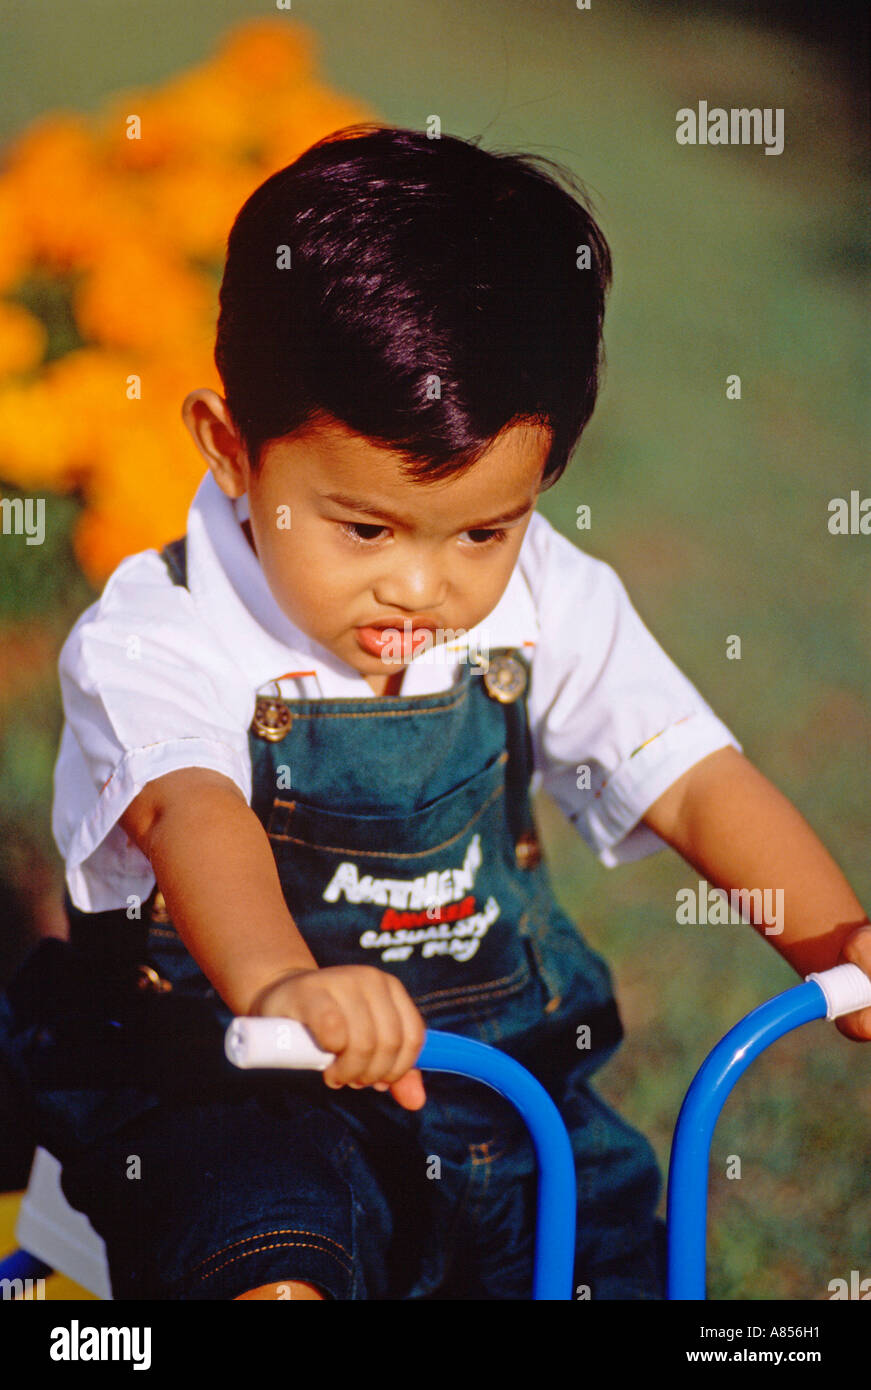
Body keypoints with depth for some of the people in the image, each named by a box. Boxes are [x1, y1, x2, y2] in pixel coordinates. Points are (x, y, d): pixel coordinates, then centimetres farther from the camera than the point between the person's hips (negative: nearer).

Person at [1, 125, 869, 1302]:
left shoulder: (548, 601, -3)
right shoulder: (158, 638, -18)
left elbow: (697, 782, -7)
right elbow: (190, 814, -37)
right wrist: (280, 982, -58)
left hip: (506, 1078, 5)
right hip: (227, 1085, -4)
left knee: (622, 1259, -4)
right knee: (274, 1265, -31)